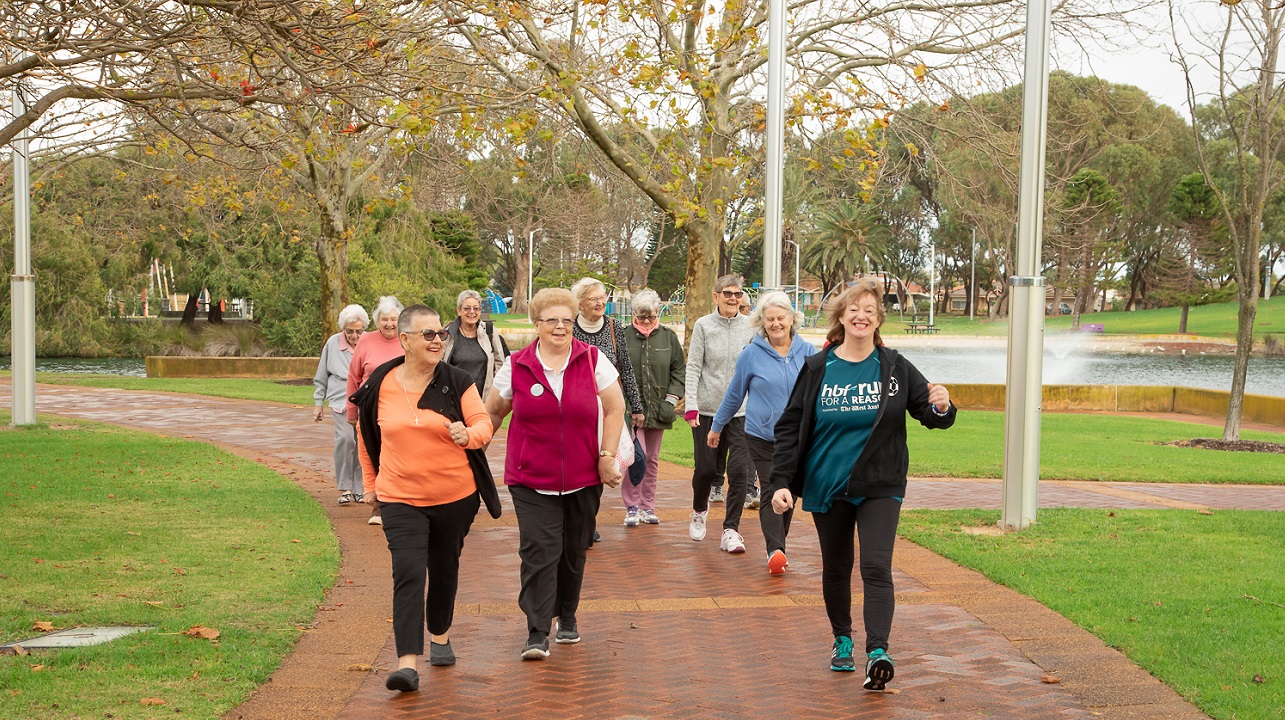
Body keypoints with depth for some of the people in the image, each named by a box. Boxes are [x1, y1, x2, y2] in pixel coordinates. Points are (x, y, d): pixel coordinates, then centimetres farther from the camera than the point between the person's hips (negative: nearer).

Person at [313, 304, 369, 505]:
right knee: (345, 438, -19)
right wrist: (318, 402, 13)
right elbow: (321, 377, 13)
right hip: (341, 400, -1)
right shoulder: (333, 343, 4)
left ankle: (358, 489, 16)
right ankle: (344, 488, -9)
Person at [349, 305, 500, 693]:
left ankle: (440, 636, 42)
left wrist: (469, 435, -30)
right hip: (400, 499, -1)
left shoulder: (457, 382, -5)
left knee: (444, 570, 17)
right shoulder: (379, 385, -2)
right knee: (408, 574, -13)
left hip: (455, 496, 1)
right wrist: (370, 482, 17)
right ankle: (408, 663, -17)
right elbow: (368, 436, 13)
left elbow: (484, 424, -8)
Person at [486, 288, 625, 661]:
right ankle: (537, 634, -9)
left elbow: (614, 409, 2)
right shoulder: (516, 366, 0)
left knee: (573, 552, 11)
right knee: (539, 551, -10)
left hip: (583, 478, 1)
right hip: (532, 479, -1)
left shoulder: (593, 360, -1)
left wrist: (607, 456, -3)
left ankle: (567, 616, 32)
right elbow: (492, 412, 12)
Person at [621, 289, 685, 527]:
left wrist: (671, 399, 1)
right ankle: (632, 507, -2)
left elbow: (679, 370, 11)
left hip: (657, 408, 3)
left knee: (652, 460, 10)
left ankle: (647, 507, 20)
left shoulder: (669, 337, 7)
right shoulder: (624, 336, -3)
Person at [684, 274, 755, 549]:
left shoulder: (750, 327, 4)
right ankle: (699, 510, 37)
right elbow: (693, 368, -2)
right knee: (705, 468, 7)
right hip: (708, 410, -1)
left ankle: (731, 530, 1)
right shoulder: (704, 325, 0)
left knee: (739, 469, -7)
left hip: (742, 411, 1)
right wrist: (691, 405, -10)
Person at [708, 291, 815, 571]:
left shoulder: (807, 352, 1)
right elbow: (734, 394, 9)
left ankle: (778, 545, 24)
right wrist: (716, 426, 16)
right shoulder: (752, 354, -2)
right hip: (761, 435, -2)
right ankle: (775, 550, -15)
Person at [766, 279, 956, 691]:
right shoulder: (817, 369, -1)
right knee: (835, 568, 14)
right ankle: (842, 640, 32)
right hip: (826, 486, 2)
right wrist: (781, 482, -7)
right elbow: (790, 428, 1)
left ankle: (878, 652, -21)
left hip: (879, 486, -1)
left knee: (876, 566, -15)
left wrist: (941, 408, -22)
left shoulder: (894, 368, -1)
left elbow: (930, 415, 3)